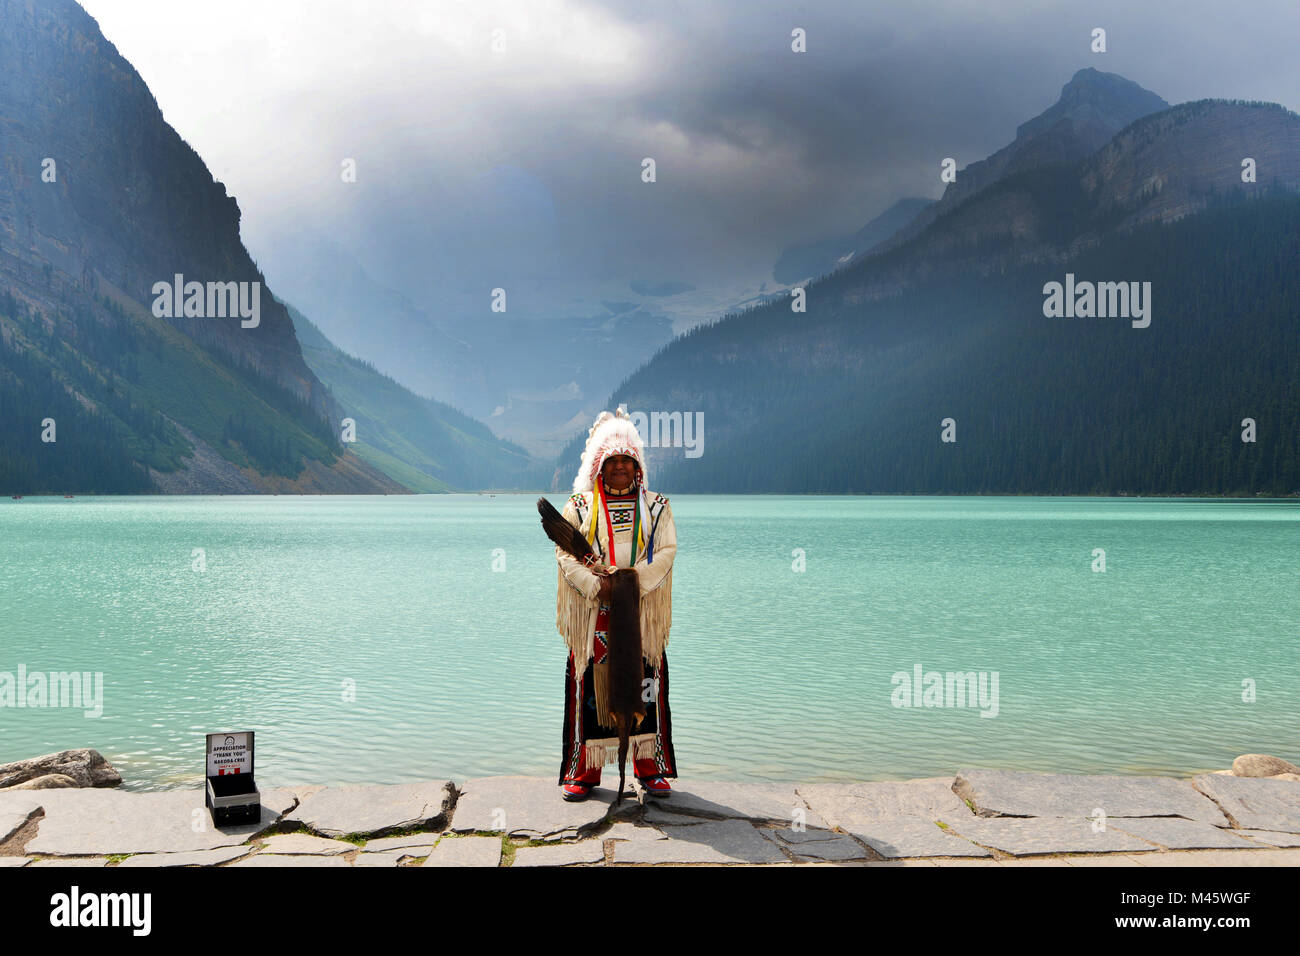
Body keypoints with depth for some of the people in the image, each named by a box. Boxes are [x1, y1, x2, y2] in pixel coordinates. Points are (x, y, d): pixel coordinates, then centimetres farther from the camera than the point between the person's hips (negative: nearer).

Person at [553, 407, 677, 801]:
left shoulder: (655, 507, 9)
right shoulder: (579, 507, 7)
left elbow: (666, 552, -1)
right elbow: (566, 554, -2)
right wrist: (596, 586, -17)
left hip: (642, 615, 1)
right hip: (592, 616, 0)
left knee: (645, 688, 1)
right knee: (589, 689, 0)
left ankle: (650, 768, 12)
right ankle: (583, 772, 10)